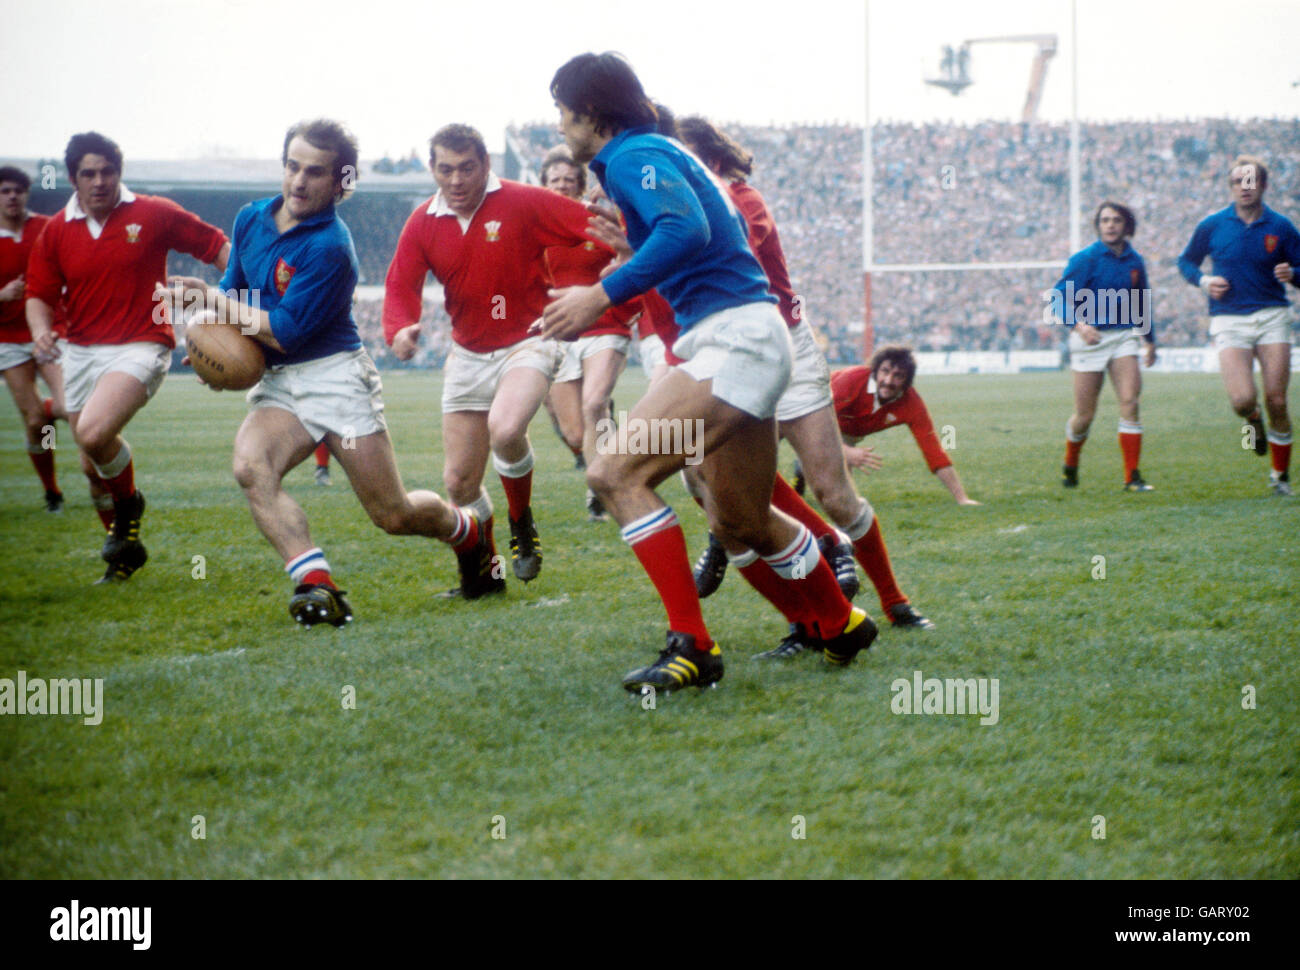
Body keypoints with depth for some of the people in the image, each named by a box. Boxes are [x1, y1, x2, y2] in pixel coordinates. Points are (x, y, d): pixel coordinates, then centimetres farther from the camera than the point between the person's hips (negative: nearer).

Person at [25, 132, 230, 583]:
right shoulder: (57, 231, 5)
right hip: (82, 352, 5)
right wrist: (40, 329, -14)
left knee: (94, 434, -28)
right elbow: (39, 294, 8)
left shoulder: (155, 215, -4)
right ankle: (125, 547, 33)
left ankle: (128, 505, 2)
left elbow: (215, 245, 1)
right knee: (97, 460, 11)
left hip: (139, 347, -5)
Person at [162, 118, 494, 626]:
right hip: (276, 384, 6)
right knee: (250, 465, -28)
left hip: (334, 376, -6)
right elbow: (235, 284, 22)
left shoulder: (329, 247, -19)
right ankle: (316, 585, -35)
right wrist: (214, 322, 1)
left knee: (394, 516, 1)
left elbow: (285, 332, -19)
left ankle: (467, 531, 35)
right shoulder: (251, 218, 5)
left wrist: (212, 299, -13)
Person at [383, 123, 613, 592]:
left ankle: (522, 524, -5)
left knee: (504, 430, -34)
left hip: (526, 343, -4)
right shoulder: (422, 224, 0)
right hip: (468, 355, 5)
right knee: (459, 481, 4)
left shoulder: (523, 203, -11)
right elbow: (400, 287, -3)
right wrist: (401, 329, -24)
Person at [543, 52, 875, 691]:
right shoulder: (648, 154, 19)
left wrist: (603, 295, -27)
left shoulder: (633, 156, -10)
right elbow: (725, 226, 28)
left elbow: (687, 230, -27)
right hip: (737, 344, 10)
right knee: (740, 521, 22)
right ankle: (841, 625, 41)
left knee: (615, 472, -18)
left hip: (734, 340, -10)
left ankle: (692, 645, -19)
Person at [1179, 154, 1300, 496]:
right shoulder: (1212, 226, 4)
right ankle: (1253, 419, 21)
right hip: (1229, 319, 0)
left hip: (1272, 316, 0)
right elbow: (1186, 262, 17)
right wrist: (1203, 280, -3)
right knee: (1242, 400, -18)